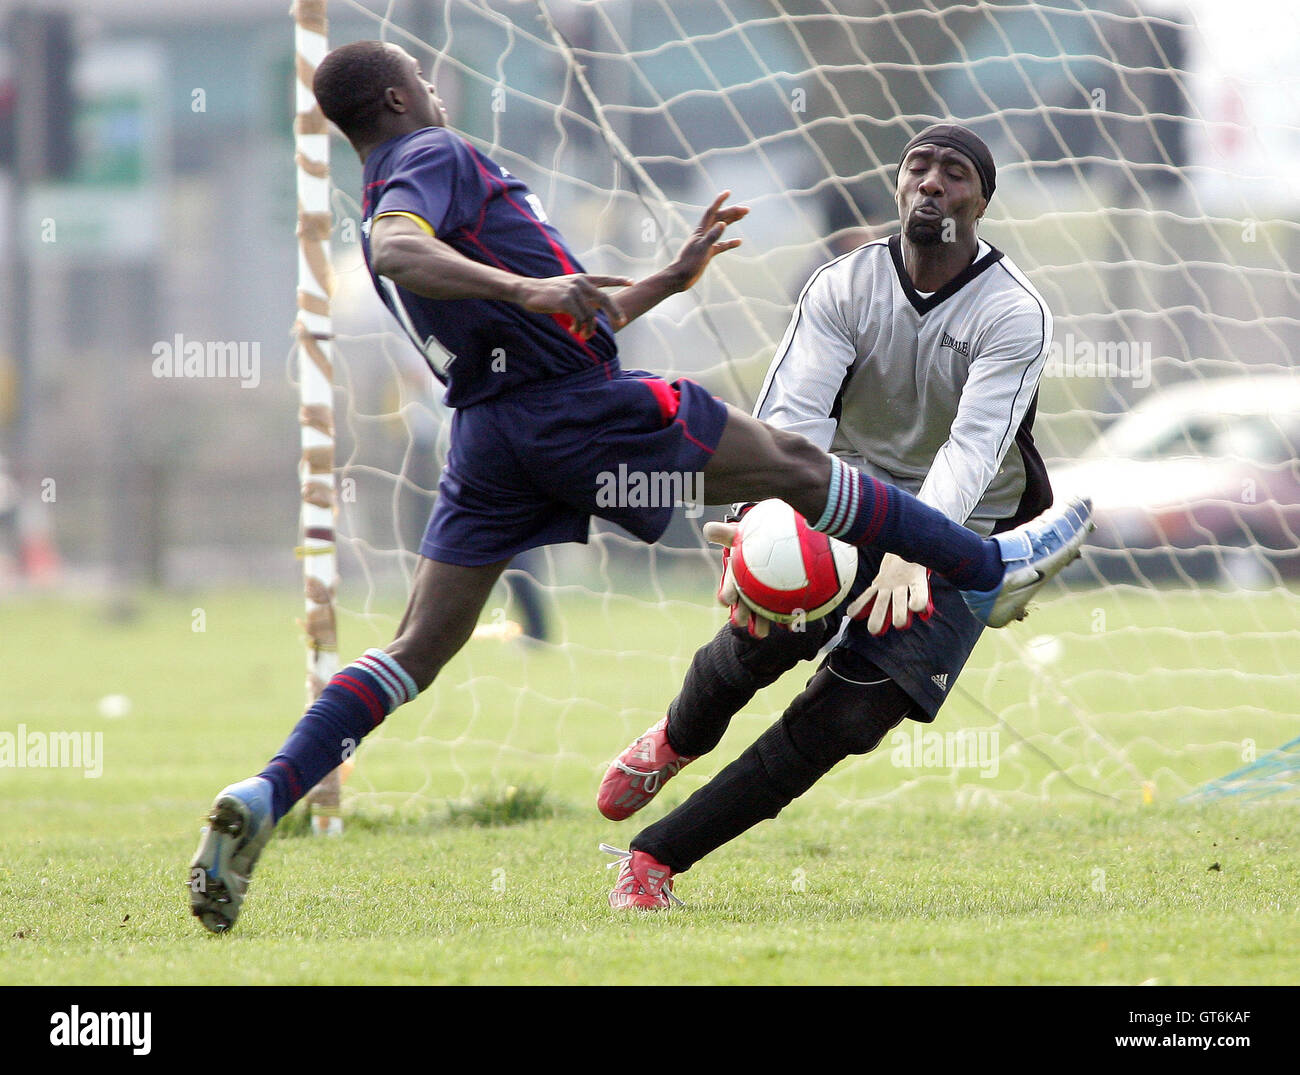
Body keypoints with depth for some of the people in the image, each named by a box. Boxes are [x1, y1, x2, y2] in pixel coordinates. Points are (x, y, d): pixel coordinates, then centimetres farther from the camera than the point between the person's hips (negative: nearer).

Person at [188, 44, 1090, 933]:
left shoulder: (395, 198, 25)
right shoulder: (435, 156, -3)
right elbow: (395, 251, -28)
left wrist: (669, 280, 33)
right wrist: (521, 287, -38)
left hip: (489, 437, 9)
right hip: (578, 409, -9)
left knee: (415, 651, 2)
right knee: (793, 462, 7)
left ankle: (263, 799, -17)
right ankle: (990, 572, 19)